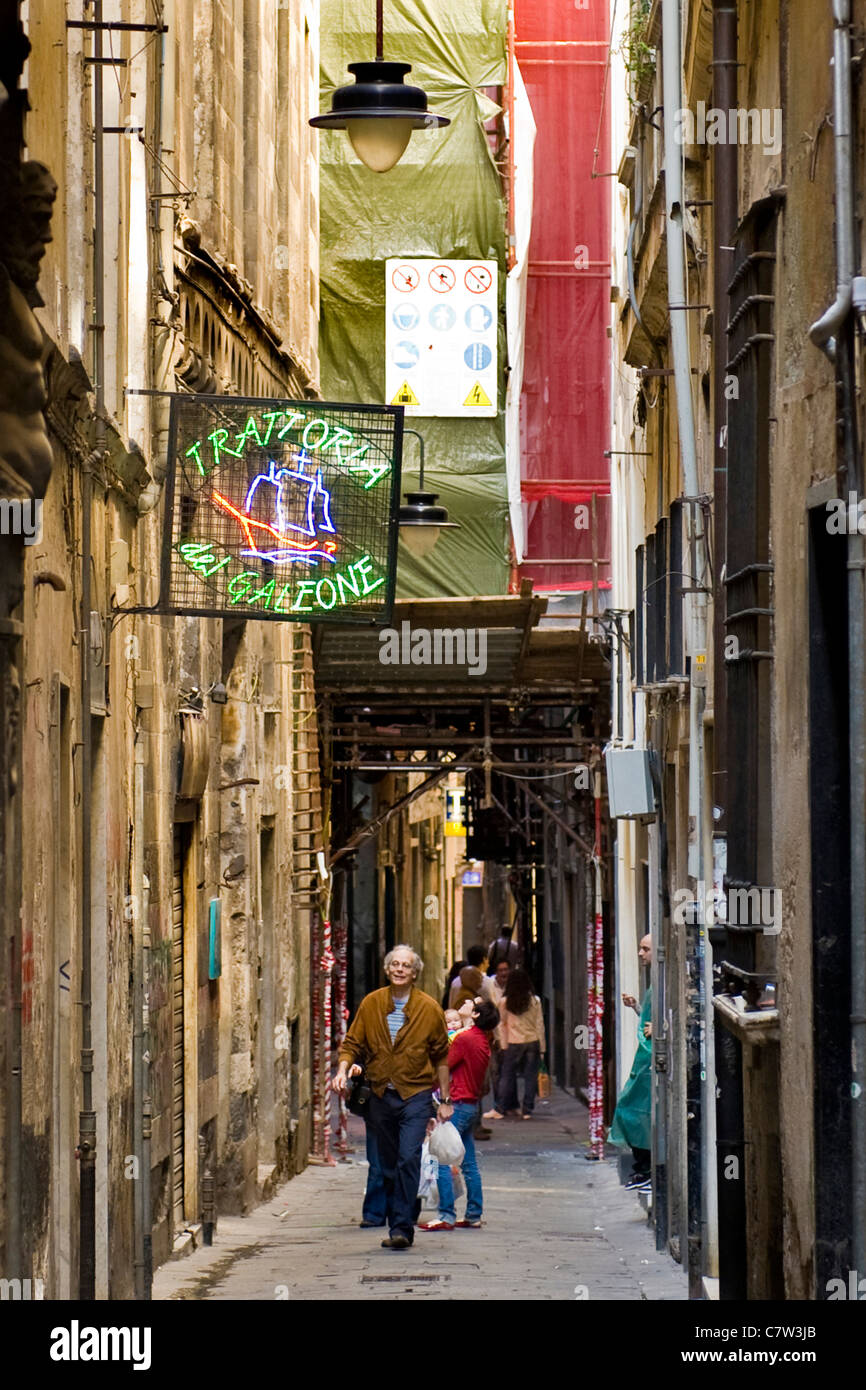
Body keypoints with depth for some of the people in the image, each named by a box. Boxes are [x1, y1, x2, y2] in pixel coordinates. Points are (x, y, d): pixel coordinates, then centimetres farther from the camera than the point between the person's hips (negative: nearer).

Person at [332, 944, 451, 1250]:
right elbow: (352, 1043, 8)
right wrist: (343, 1070, -12)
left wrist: (445, 1100, 7)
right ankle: (398, 1227, 18)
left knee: (408, 1159, -17)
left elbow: (441, 1056, 6)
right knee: (388, 1165, 9)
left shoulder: (429, 1008, -1)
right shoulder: (370, 1004, 3)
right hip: (381, 1095, 3)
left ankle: (401, 1228, -16)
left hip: (416, 1095, -3)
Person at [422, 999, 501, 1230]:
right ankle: (474, 1215, 14)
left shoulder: (464, 1038, -14)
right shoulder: (484, 1042, 11)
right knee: (469, 1163, 12)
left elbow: (444, 1067, -9)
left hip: (458, 1104, -9)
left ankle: (446, 1216, -13)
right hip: (472, 1105, 9)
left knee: (442, 1161, -9)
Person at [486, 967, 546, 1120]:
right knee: (530, 1076, 6)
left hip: (513, 1043, 0)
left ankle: (500, 1109, 8)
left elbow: (503, 1024, 6)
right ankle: (527, 1110, 6)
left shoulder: (505, 1002, -5)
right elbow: (540, 1024, -1)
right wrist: (542, 1047, 5)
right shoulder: (535, 1001, -4)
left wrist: (504, 1045, 18)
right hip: (532, 1042, 0)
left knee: (507, 1076, 7)